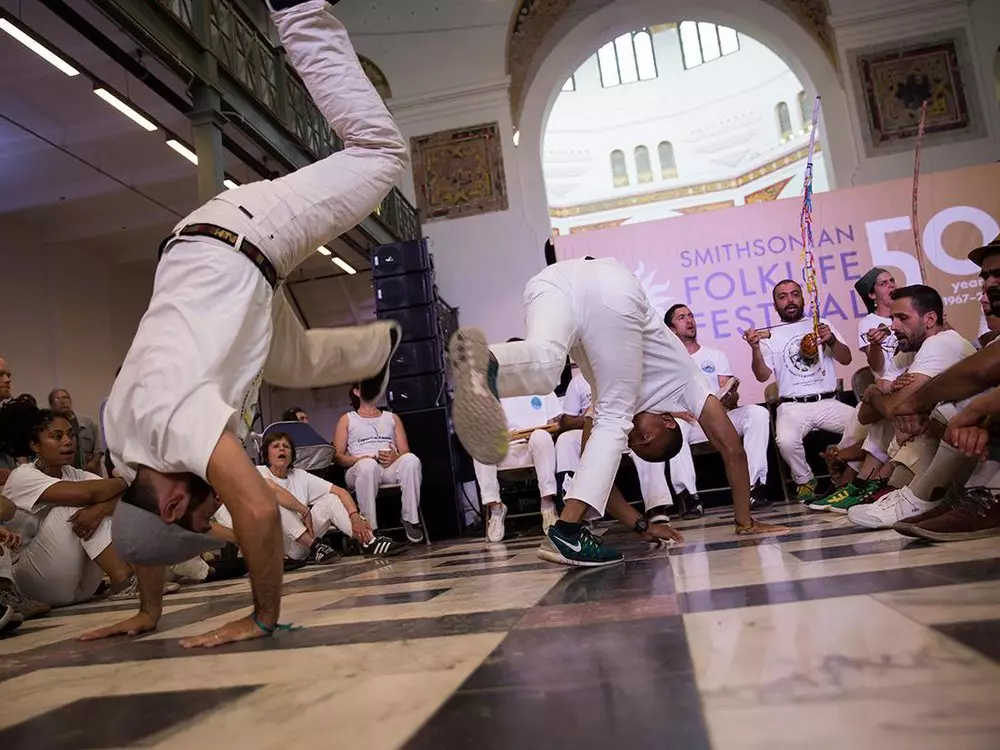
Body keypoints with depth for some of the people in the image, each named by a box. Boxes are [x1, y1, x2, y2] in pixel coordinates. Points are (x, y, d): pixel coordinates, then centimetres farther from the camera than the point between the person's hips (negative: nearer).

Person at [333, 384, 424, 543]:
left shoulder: (392, 418, 27)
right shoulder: (347, 420, 21)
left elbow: (405, 451, 17)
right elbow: (337, 455, 9)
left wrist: (396, 457, -8)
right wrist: (358, 459, -13)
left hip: (391, 467, 2)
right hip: (360, 469, -2)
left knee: (411, 459, -33)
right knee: (368, 465, -40)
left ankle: (410, 520, -25)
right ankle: (370, 529, -36)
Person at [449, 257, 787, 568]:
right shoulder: (681, 382, 31)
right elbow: (733, 448, 28)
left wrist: (642, 525, 35)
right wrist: (745, 522, 33)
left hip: (552, 280, 5)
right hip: (612, 285, -4)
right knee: (612, 420, 3)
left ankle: (487, 364, -57)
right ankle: (566, 532, -11)